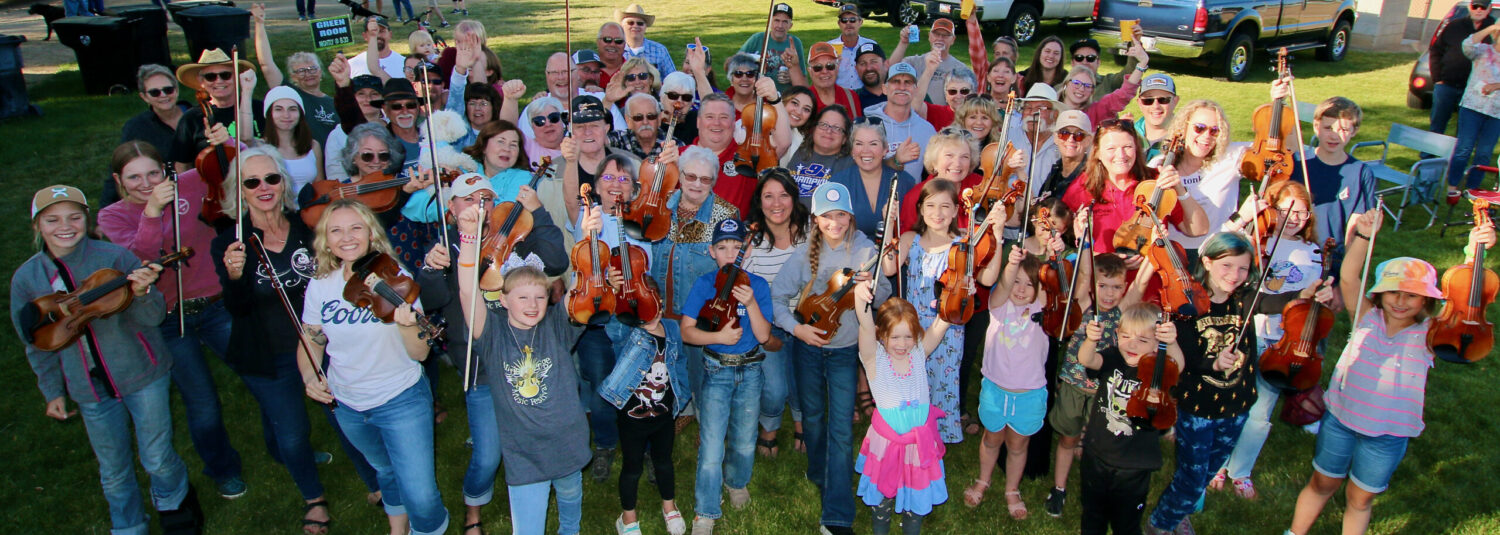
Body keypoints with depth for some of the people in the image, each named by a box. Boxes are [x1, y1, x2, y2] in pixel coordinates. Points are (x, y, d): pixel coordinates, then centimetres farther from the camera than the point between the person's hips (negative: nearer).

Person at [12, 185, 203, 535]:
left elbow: (151, 318, -18)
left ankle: (172, 502, 40)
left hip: (141, 375, -2)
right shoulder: (26, 279, -3)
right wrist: (52, 391, 11)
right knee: (114, 472, 15)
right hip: (90, 389, 3)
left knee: (157, 459, 8)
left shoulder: (115, 258, -14)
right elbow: (39, 344, 9)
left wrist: (140, 293, -39)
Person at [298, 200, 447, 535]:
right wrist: (310, 376, -12)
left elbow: (420, 354, -18)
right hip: (347, 404, 4)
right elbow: (310, 343, 8)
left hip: (401, 400, -4)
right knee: (385, 470, 27)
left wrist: (407, 325, -38)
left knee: (421, 497, -10)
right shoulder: (320, 286, -7)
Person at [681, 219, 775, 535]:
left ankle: (737, 482, 45)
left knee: (744, 441, 14)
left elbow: (763, 336, -9)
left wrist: (750, 303, -23)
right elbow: (686, 331, -8)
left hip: (750, 370, 2)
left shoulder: (758, 285, -3)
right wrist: (718, 337, -23)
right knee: (711, 446, -6)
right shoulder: (704, 285, -5)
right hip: (716, 370, -2)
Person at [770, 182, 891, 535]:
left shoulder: (864, 250, -10)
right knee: (813, 416, 19)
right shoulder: (805, 254, -8)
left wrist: (870, 286, -27)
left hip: (846, 350, -2)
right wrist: (795, 327, -20)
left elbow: (885, 295, -5)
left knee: (841, 429, -5)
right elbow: (777, 295, -5)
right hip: (808, 346, 2)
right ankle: (818, 474, 47)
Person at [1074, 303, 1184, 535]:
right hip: (1096, 457, 2)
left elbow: (1177, 366, -35)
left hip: (1134, 467, -2)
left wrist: (1172, 343, -57)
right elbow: (1086, 360, -28)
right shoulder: (1112, 360, -9)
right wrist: (1091, 339, -50)